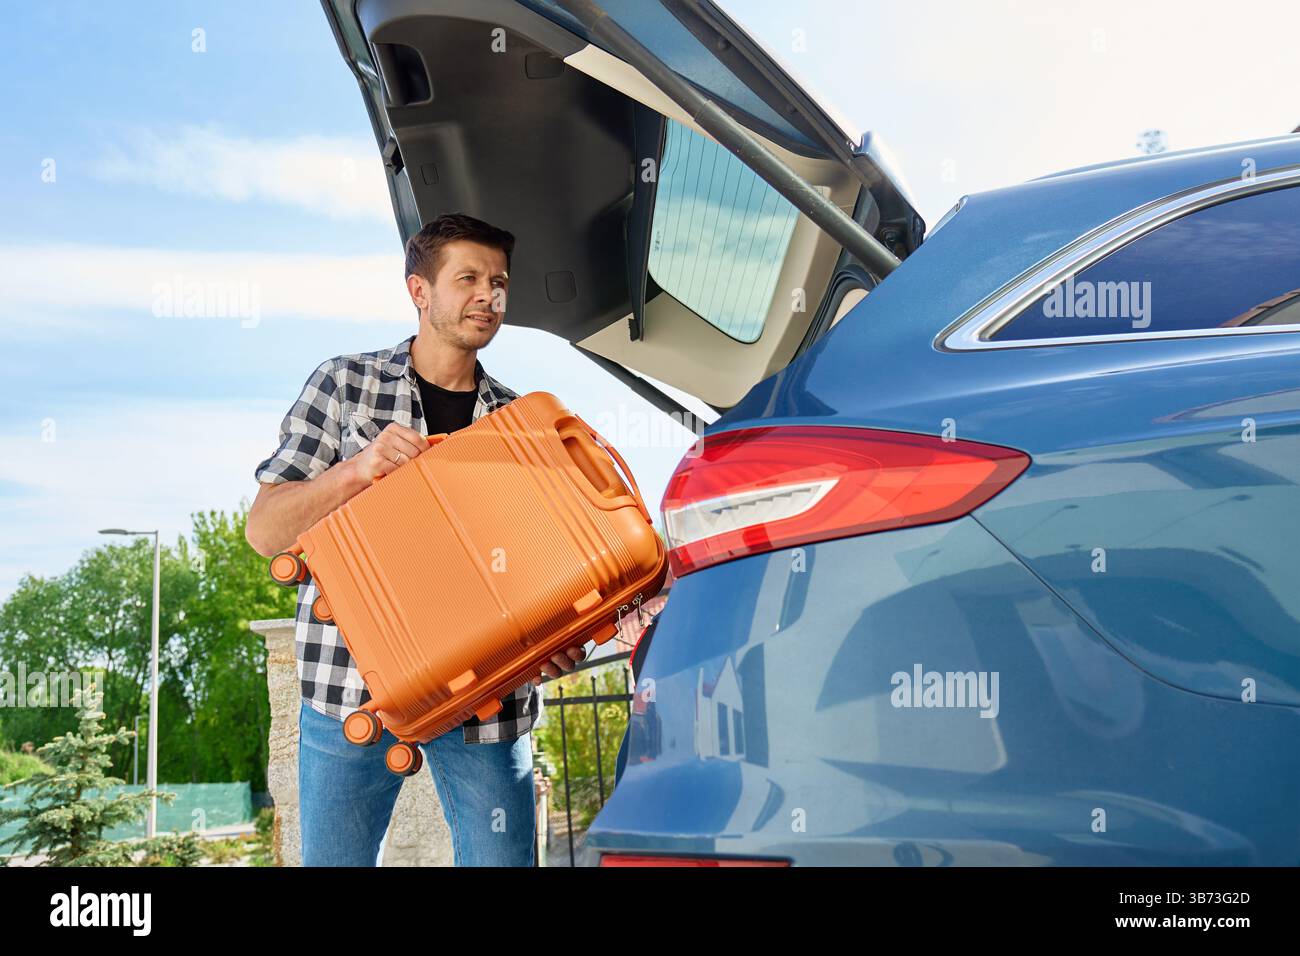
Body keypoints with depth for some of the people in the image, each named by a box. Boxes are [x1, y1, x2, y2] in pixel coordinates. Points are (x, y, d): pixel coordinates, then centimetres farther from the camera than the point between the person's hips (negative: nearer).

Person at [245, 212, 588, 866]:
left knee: (502, 858, 2)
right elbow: (264, 532, 1)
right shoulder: (343, 384, 5)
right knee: (333, 858, 6)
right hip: (351, 685, -1)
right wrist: (357, 469, -16)